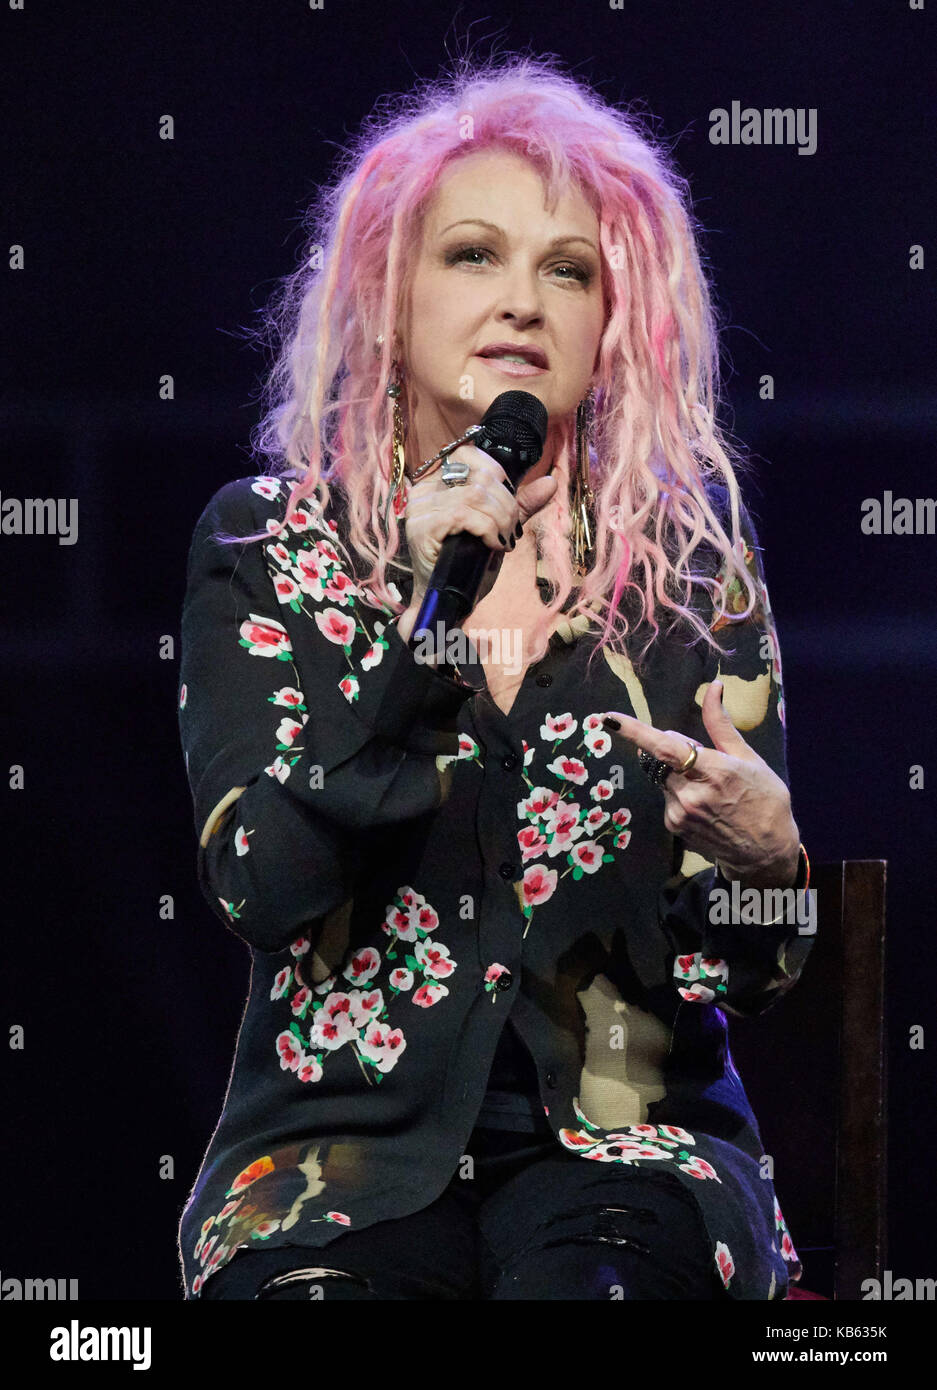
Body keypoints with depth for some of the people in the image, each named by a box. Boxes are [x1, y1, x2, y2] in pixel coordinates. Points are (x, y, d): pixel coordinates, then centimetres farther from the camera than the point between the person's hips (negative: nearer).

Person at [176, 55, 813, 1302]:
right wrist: (420, 622, -18)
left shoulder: (689, 555, 5)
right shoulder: (268, 541, 5)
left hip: (628, 1134, 0)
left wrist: (764, 855, -18)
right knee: (313, 1290, -33)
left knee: (585, 1281, -34)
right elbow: (256, 887, -9)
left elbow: (756, 975, 5)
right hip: (346, 1138, 0)